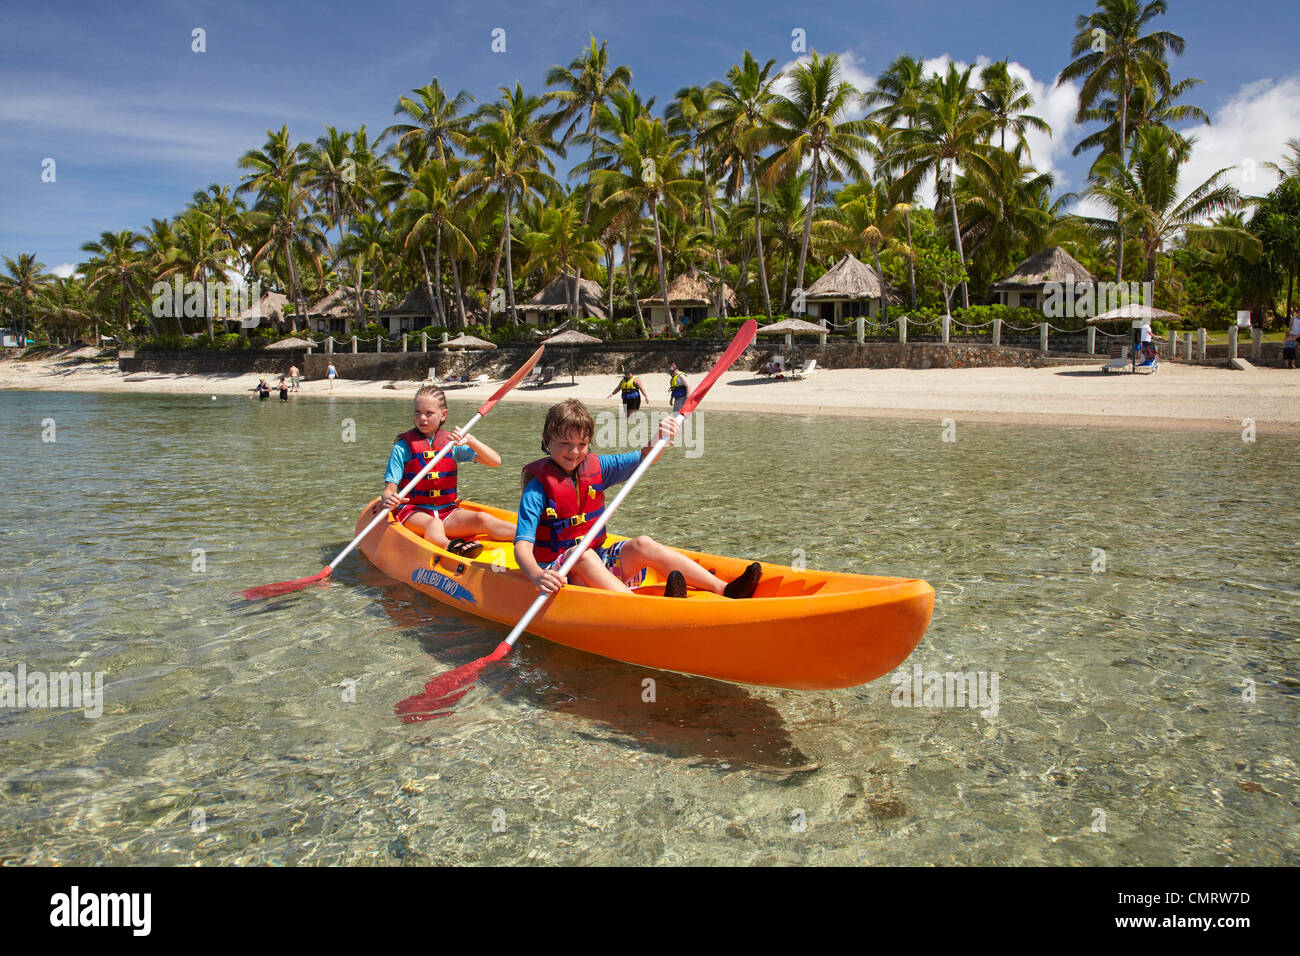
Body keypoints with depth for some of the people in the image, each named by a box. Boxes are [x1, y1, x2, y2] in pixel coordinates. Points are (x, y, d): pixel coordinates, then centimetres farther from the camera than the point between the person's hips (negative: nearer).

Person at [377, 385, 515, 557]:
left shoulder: (452, 442, 9)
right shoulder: (403, 447, 3)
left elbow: (495, 461, 0)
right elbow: (390, 488, -2)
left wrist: (470, 440, -15)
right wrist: (388, 500, -27)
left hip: (447, 511, 3)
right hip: (413, 512, -3)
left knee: (483, 519, -23)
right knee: (434, 525, -36)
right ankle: (452, 547, -69)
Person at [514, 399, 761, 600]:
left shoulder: (595, 467, 6)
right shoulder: (538, 488, -12)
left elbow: (641, 459, 9)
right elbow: (522, 546, -22)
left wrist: (659, 438, -14)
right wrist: (537, 576, -42)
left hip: (596, 566, 6)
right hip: (559, 572, -5)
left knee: (643, 544, -16)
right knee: (583, 556, -35)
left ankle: (724, 589, -25)